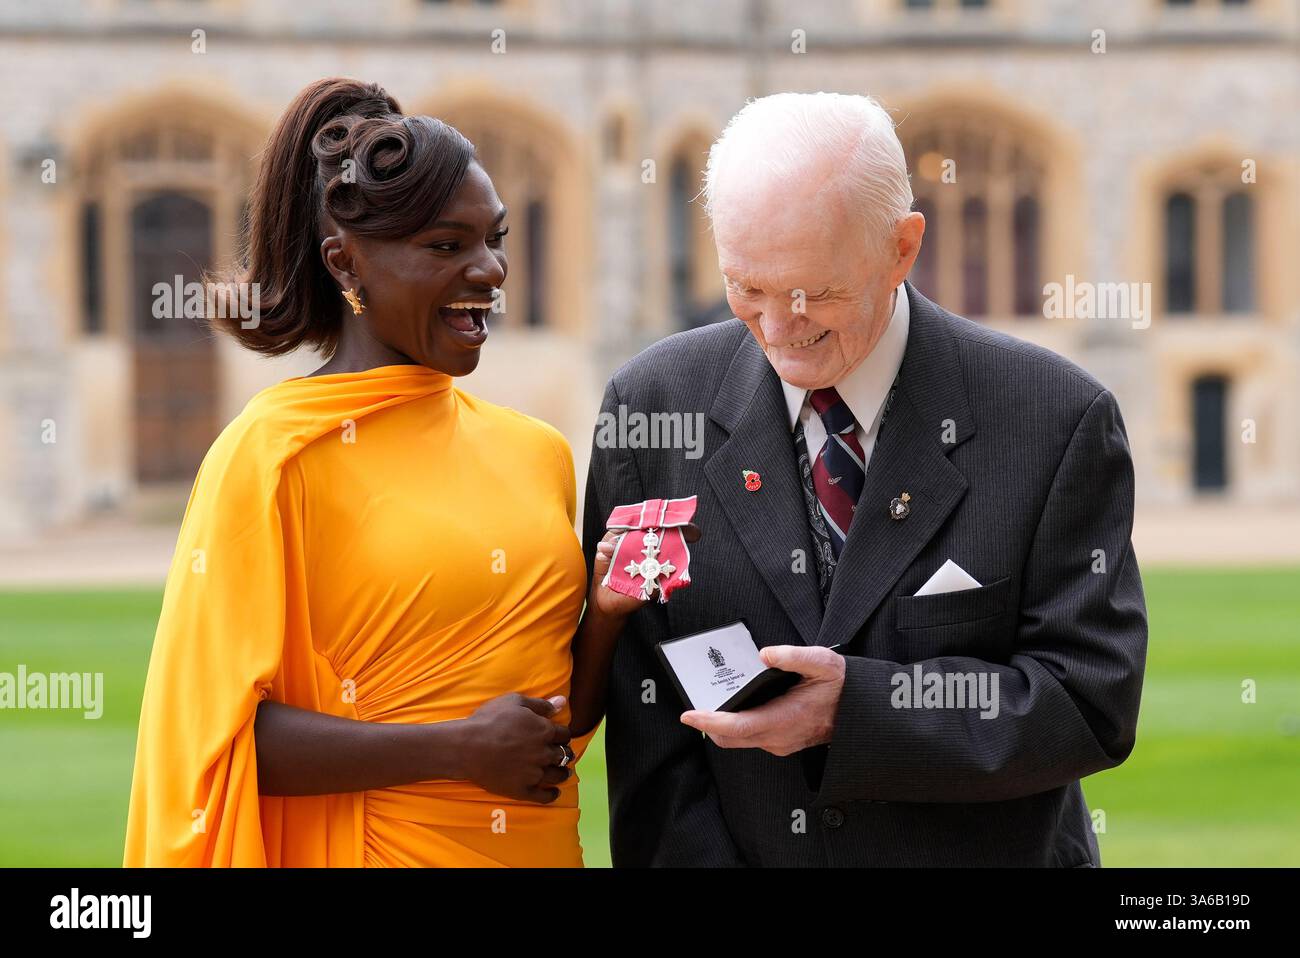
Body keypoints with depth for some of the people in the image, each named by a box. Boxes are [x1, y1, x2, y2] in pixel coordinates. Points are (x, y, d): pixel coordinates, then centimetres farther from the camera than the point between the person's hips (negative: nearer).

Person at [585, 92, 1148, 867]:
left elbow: (1093, 701, -15)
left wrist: (858, 705, -26)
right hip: (735, 847, 1)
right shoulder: (652, 404, -7)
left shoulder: (1057, 419, -13)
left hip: (994, 853, -1)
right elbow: (648, 715, -7)